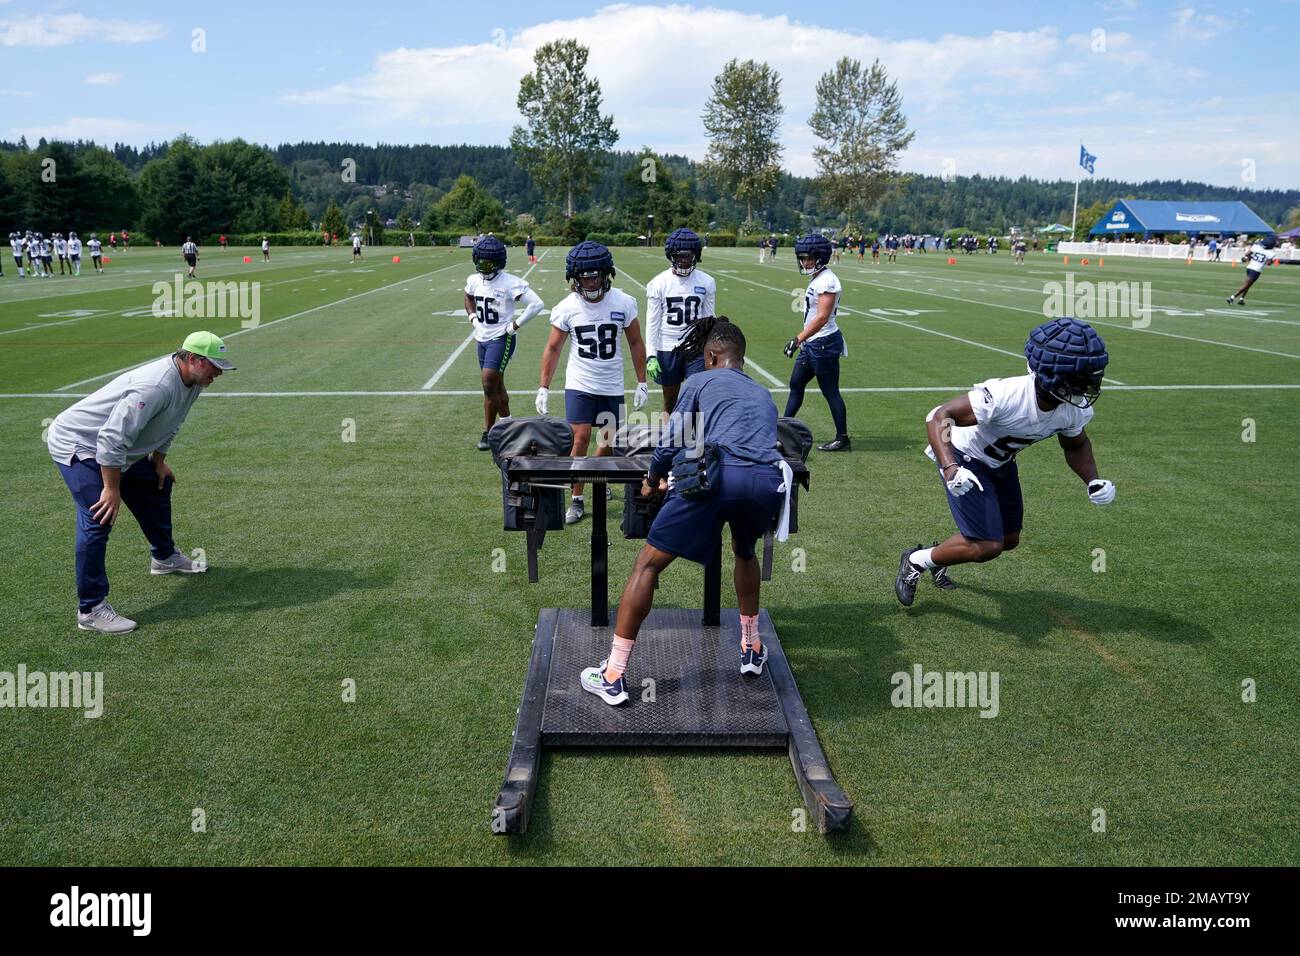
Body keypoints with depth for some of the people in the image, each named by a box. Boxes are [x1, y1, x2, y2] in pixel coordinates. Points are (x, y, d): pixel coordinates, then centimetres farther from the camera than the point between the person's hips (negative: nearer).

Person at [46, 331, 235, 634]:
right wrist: (112, 489, -29)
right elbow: (112, 438, -34)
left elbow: (166, 426, 16)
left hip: (115, 449, 10)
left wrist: (159, 461, 13)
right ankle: (91, 609, -15)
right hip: (77, 444, -10)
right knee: (98, 520, -20)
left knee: (158, 485, 22)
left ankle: (164, 558, 44)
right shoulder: (156, 386, -34)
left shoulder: (191, 382, -3)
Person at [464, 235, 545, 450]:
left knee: (489, 383, -13)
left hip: (501, 338, -7)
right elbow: (468, 297, 28)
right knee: (496, 385, 15)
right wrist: (472, 317, 12)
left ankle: (489, 433, -3)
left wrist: (515, 325, -17)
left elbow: (537, 304, -21)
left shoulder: (510, 283, -18)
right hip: (482, 338, 7)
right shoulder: (474, 281, 3)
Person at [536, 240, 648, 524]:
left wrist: (642, 383, 4)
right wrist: (544, 388, -2)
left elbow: (635, 343, 4)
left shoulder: (624, 303, -7)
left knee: (609, 441, 9)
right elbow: (553, 348, 1)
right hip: (579, 384, -1)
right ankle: (576, 500, 0)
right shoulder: (567, 307, -8)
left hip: (613, 387, 2)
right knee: (581, 438, -10)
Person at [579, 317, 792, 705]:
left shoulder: (700, 381, 21)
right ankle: (752, 650, 43)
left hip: (719, 475, -5)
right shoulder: (763, 394, 35)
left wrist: (652, 480, 39)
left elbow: (672, 443, 18)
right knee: (744, 551, 38)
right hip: (770, 482, 5)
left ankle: (613, 676, 4)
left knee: (647, 564, 6)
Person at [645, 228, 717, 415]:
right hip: (667, 348, 0)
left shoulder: (706, 282, 0)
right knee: (670, 401, 11)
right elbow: (652, 323, -2)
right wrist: (651, 355, -7)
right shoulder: (658, 283, -4)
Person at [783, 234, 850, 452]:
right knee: (796, 385, 15)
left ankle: (842, 439, 9)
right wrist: (802, 340, 19)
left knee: (830, 391, -1)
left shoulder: (827, 281, -18)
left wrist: (798, 339, -26)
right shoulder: (816, 279, 12)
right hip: (812, 343, 10)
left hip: (824, 343, -10)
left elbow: (822, 317, -24)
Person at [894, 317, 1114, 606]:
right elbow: (939, 417, -35)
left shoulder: (1076, 409, -18)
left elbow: (1076, 446, 5)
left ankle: (938, 553, 40)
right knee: (987, 547, -14)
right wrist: (950, 468, -47)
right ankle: (916, 561, 10)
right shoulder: (1005, 396, -39)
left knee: (1008, 540, 17)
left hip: (1000, 463, 7)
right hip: (965, 460, -7)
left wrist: (1093, 480, -12)